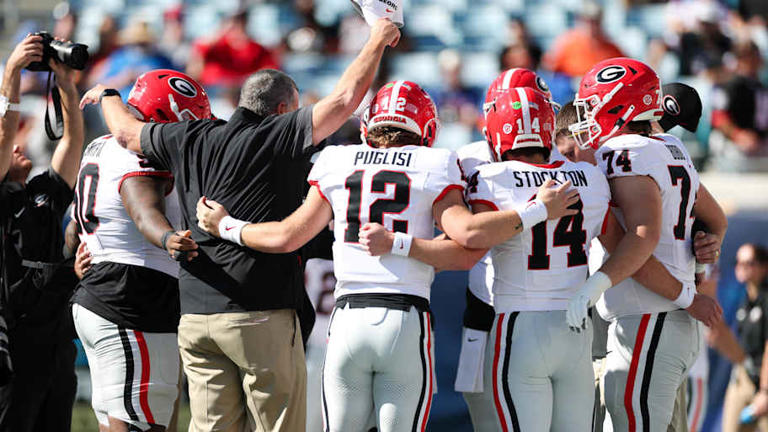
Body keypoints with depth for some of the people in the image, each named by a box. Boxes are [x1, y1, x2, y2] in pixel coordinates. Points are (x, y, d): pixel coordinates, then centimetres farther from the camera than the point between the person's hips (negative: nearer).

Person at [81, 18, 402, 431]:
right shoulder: (282, 136, -4)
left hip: (196, 315, 5)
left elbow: (126, 132, 27)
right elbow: (345, 98, -2)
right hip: (262, 315, -5)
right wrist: (377, 41, 13)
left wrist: (107, 96, 48)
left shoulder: (190, 140, 10)